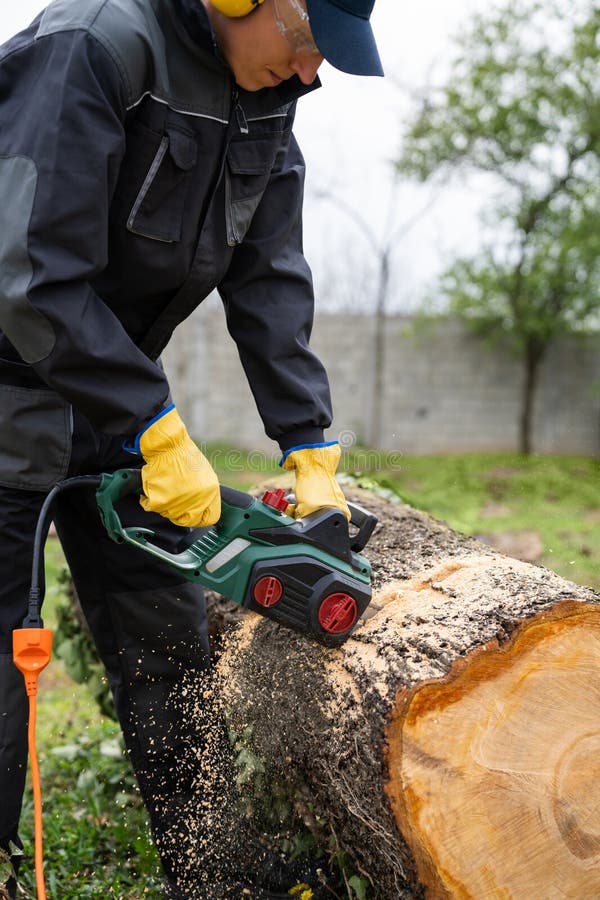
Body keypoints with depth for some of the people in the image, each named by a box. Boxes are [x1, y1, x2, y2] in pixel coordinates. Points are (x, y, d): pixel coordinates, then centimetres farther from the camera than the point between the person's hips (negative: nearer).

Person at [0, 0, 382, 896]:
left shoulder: (264, 98, -1)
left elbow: (270, 284, 0)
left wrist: (312, 454, -6)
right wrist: (162, 435, -25)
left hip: (117, 397, 7)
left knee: (170, 648, 9)